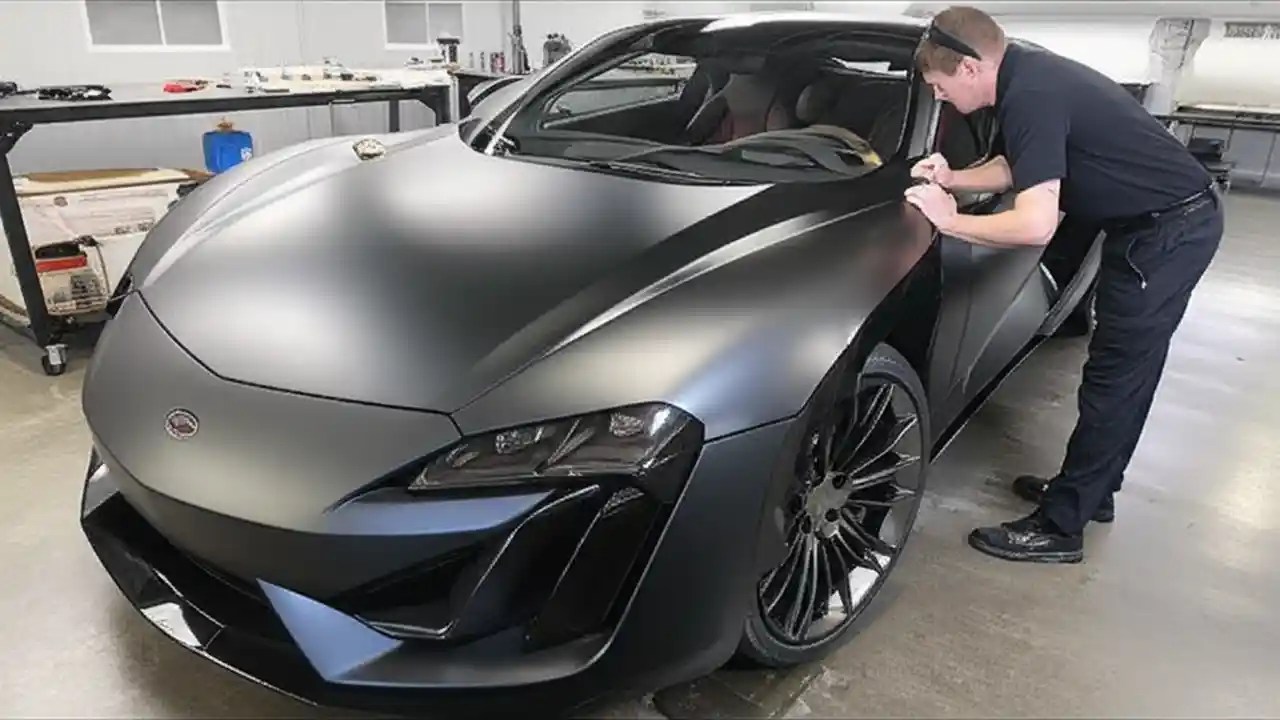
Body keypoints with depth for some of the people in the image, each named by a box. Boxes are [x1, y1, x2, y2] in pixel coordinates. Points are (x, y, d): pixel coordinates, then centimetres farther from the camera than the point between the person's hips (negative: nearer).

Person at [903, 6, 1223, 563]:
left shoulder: (1031, 96, -24)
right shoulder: (1027, 74, 6)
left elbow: (1035, 225, -30)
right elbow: (1018, 167, 20)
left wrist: (948, 221, -18)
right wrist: (954, 179, 5)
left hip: (1170, 229, -10)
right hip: (1172, 221, 10)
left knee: (1114, 379, -6)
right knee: (1125, 373, 17)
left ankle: (1059, 527, 3)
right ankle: (1091, 491, 31)